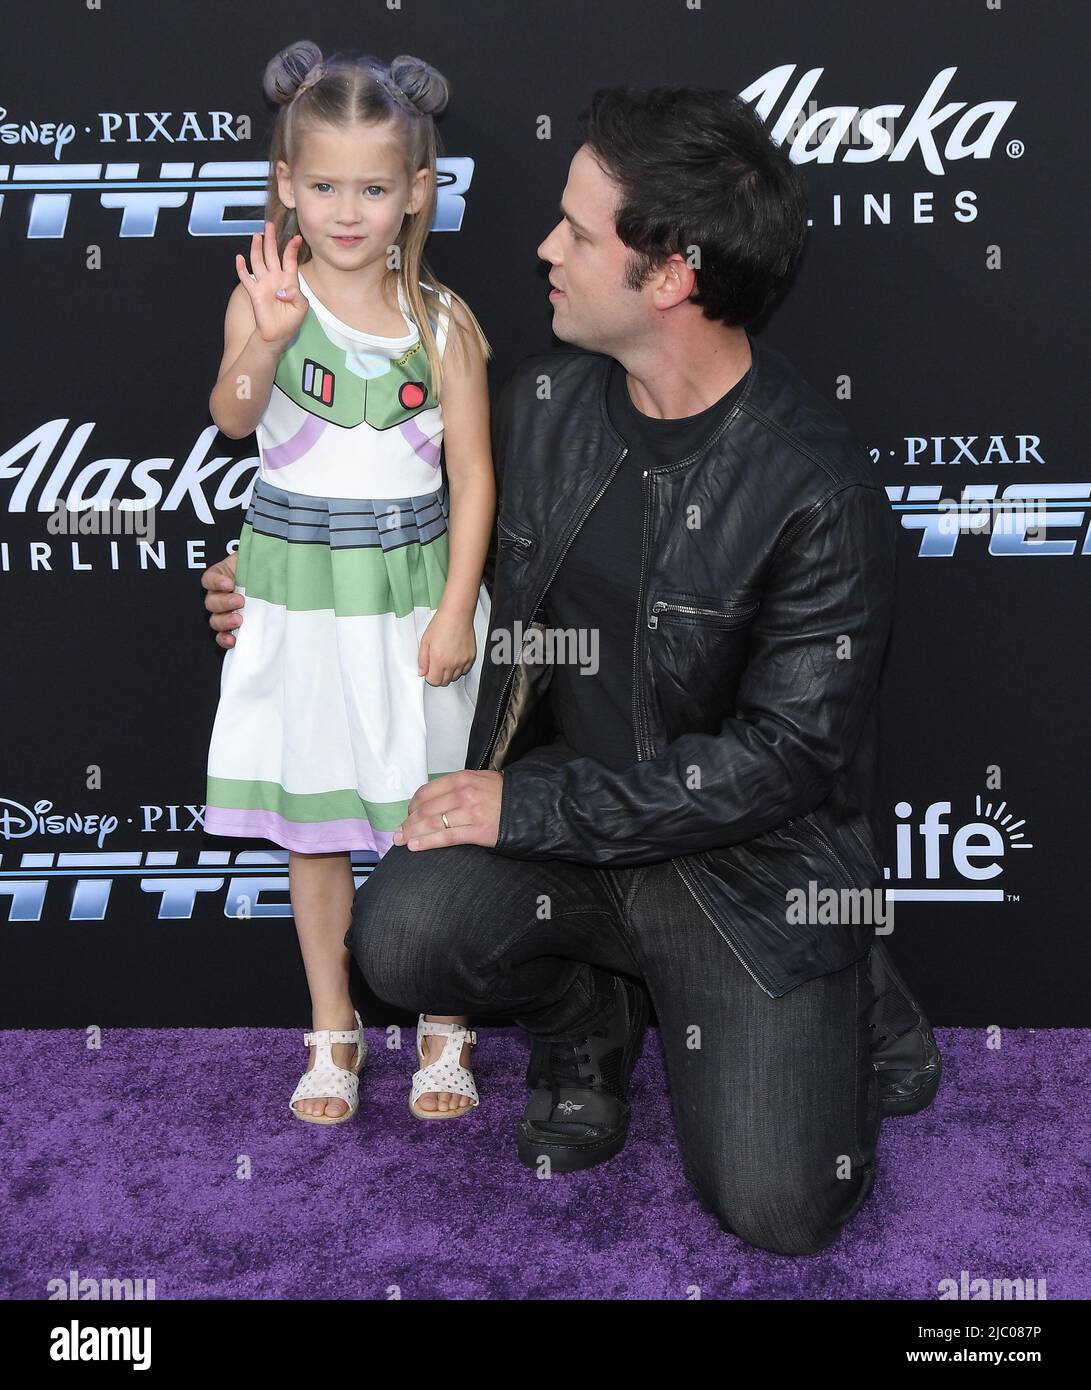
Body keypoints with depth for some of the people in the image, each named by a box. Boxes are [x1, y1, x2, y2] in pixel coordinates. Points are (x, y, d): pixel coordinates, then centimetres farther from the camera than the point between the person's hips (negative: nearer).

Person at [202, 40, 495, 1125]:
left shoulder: (441, 321, -3)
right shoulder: (267, 297, -5)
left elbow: (473, 475, -2)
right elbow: (231, 416, -21)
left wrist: (456, 610, -8)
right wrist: (267, 339, -40)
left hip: (412, 600, 0)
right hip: (297, 600, 0)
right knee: (312, 825, 10)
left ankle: (442, 1029, 24)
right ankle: (333, 1032, 26)